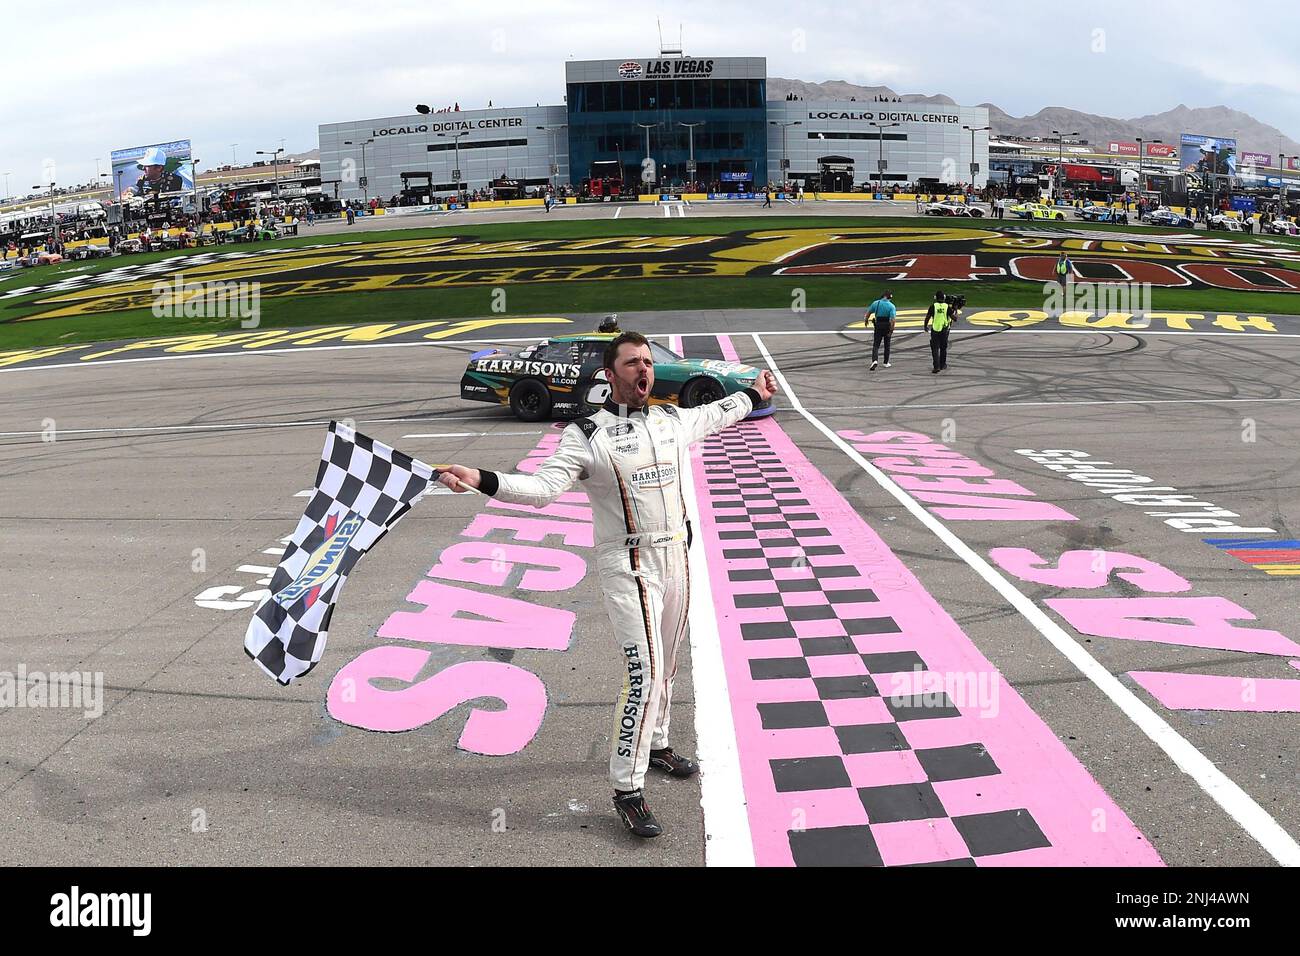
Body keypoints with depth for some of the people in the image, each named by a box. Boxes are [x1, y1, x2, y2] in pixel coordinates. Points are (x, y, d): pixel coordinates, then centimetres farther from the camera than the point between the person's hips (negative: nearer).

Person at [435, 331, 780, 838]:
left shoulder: (674, 419, 8)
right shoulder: (587, 434, -10)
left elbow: (714, 414, 29)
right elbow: (543, 486, -19)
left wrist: (753, 394, 42)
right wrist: (482, 480, -33)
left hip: (676, 558, 6)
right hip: (628, 567, -6)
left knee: (665, 665, 19)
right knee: (644, 672, -12)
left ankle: (655, 744, 41)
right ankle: (627, 789, -2)